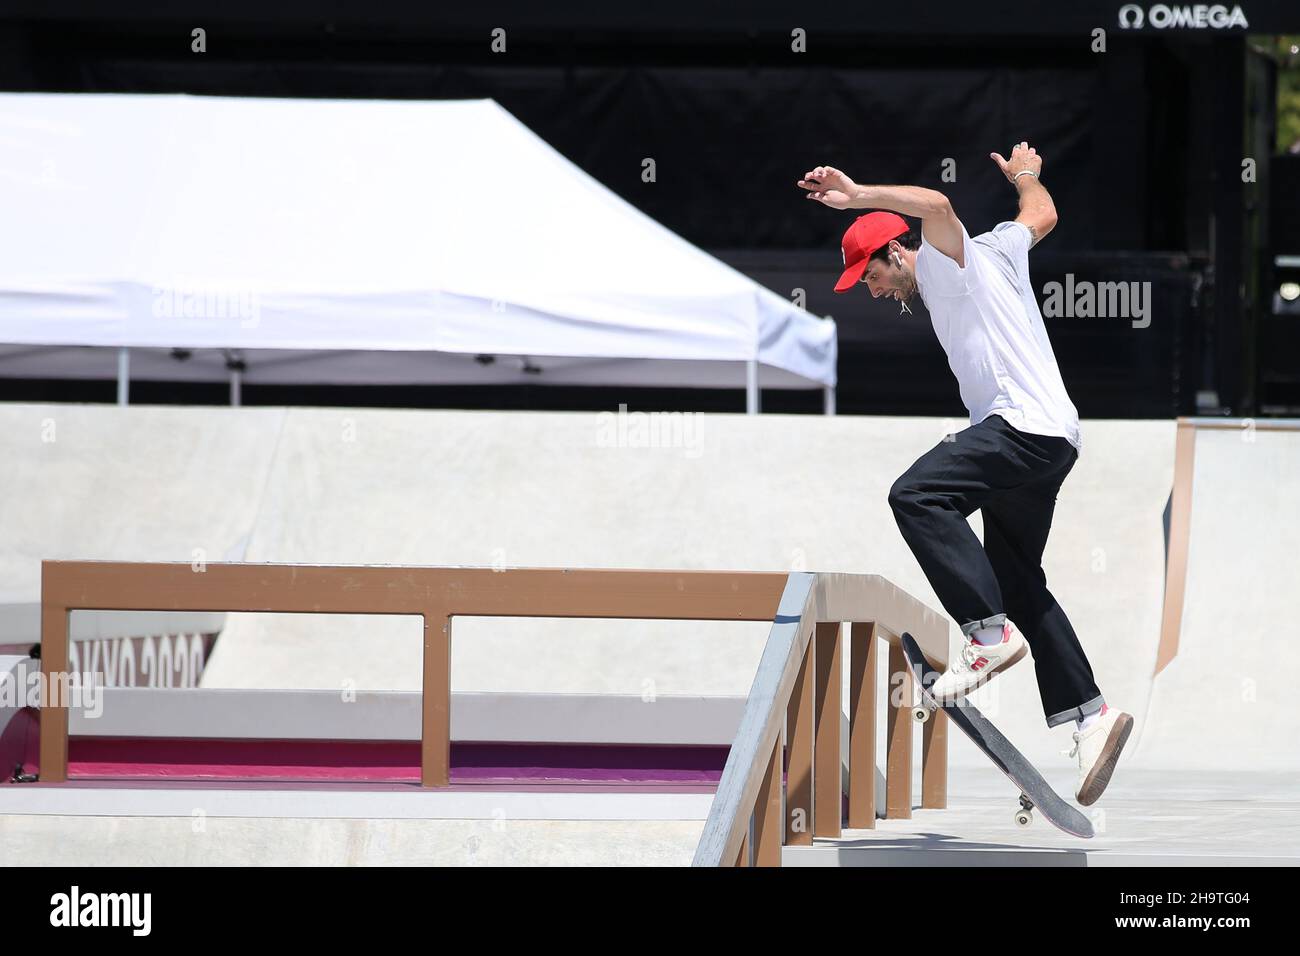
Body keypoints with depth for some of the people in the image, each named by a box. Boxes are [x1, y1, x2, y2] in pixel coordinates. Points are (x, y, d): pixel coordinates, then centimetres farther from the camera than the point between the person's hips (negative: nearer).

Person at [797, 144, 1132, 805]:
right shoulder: (1000, 249, 26)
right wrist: (1025, 173, 62)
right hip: (1041, 447, 11)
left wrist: (856, 196, -27)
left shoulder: (952, 259, 0)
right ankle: (1090, 714, 8)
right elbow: (1042, 215, 44)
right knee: (1019, 586, 11)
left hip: (1028, 424, -11)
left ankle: (990, 633, -32)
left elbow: (936, 205, -23)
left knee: (916, 496, -27)